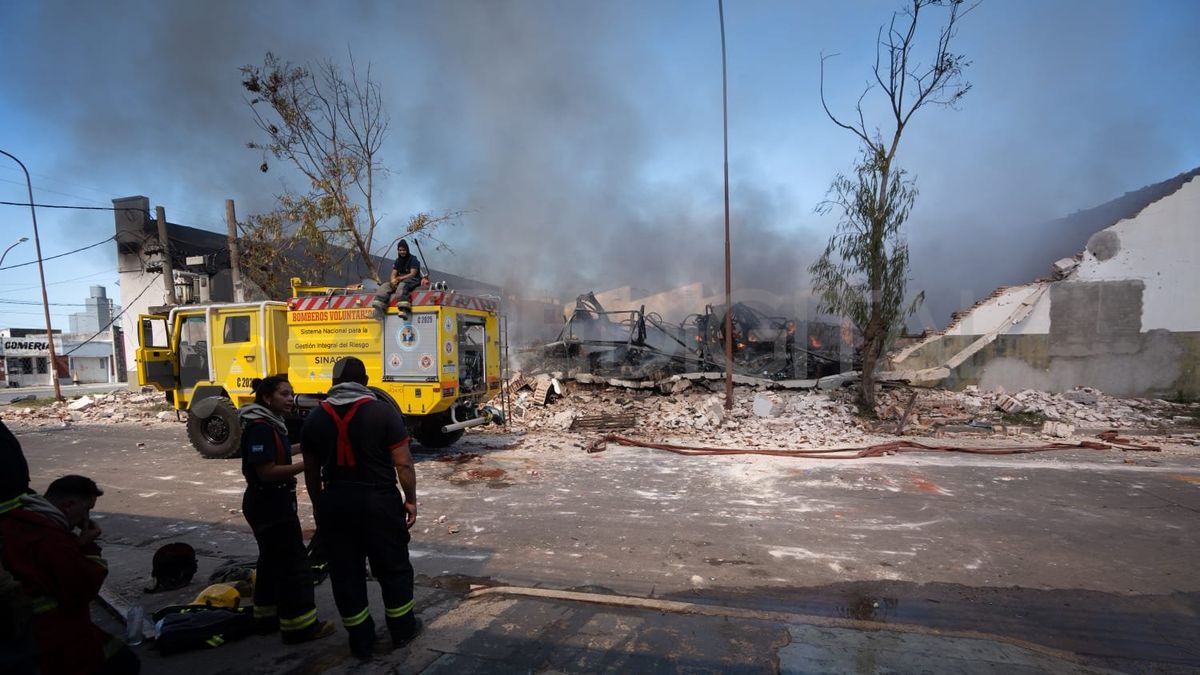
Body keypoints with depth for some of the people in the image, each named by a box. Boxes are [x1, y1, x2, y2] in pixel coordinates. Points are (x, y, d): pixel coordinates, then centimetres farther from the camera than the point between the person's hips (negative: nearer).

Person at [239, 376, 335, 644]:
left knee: (273, 560, 19)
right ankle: (299, 625, 6)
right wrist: (305, 465, -25)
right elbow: (267, 472, -25)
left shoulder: (270, 423, 8)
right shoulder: (260, 428, -21)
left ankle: (267, 617, 33)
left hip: (271, 503, 10)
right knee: (294, 563, -3)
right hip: (270, 504, -10)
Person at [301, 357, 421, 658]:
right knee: (393, 568, 14)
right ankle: (402, 630, 28)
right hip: (379, 501, -3)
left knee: (345, 573, 16)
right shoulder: (383, 411, -10)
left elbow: (311, 470, 9)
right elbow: (403, 463, -11)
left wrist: (319, 504, 21)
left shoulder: (315, 417, 2)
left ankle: (361, 641, 27)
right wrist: (410, 500, 1)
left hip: (334, 503, 4)